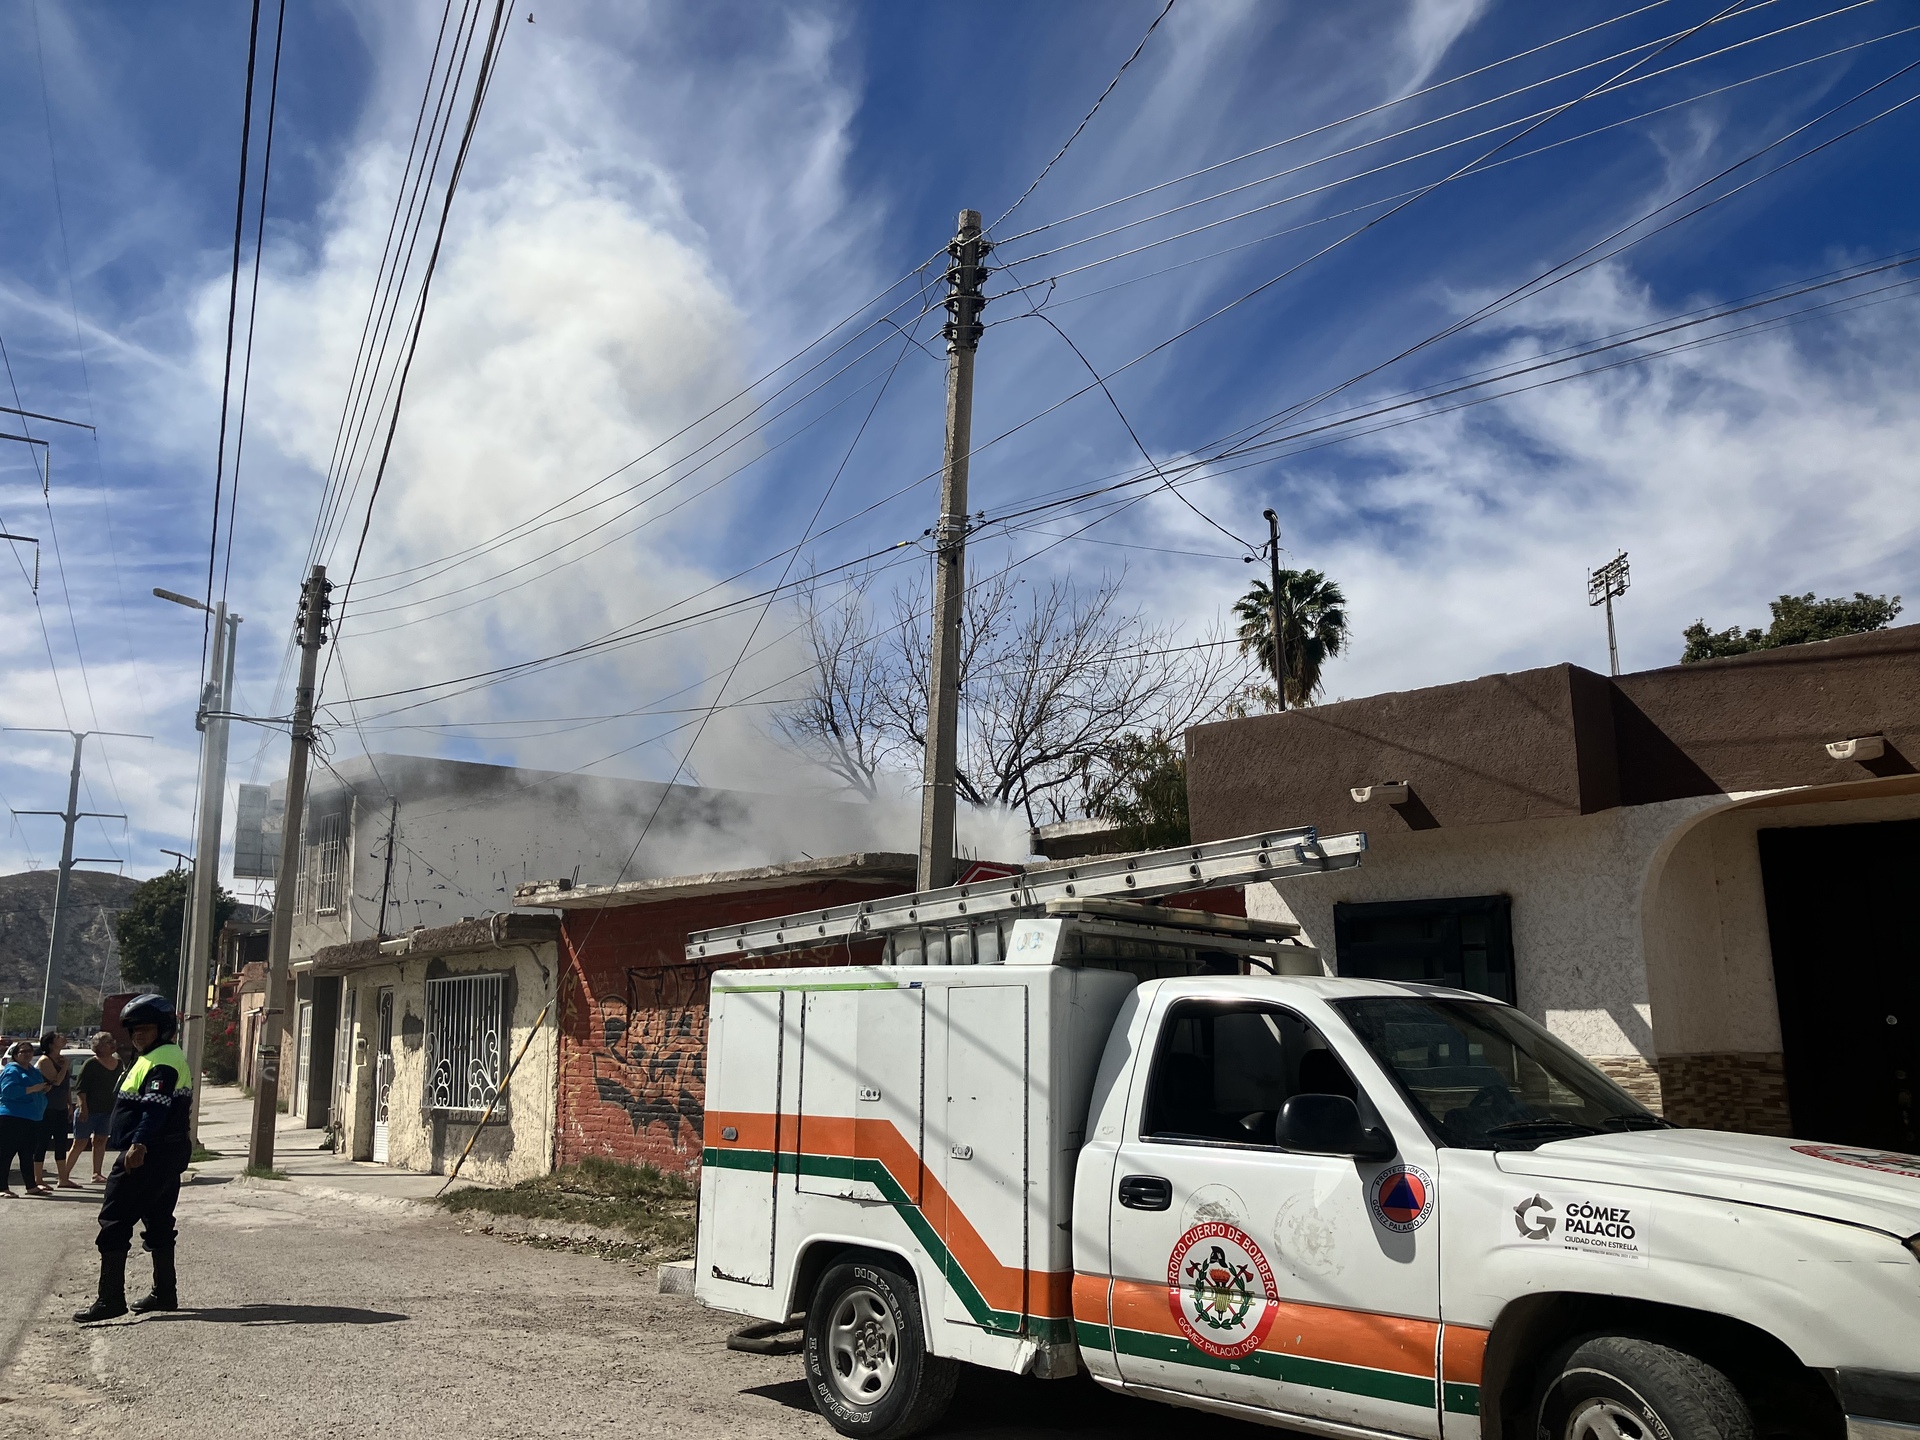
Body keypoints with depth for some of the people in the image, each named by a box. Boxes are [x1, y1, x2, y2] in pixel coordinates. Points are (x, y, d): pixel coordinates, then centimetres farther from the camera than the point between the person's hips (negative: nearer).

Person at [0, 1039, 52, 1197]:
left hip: (32, 1119, 8)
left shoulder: (34, 1072, 18)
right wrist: (33, 1089, -23)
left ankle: (32, 1186, 17)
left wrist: (43, 1089, 6)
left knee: (28, 1154, 13)